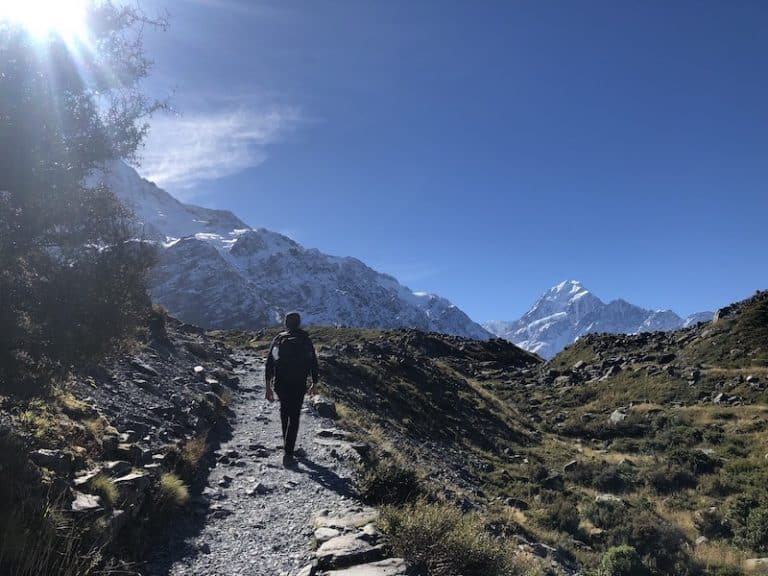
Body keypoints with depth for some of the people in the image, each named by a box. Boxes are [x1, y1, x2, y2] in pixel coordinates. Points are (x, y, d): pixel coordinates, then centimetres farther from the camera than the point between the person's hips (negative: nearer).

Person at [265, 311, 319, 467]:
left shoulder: (278, 339, 4)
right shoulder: (305, 340, 2)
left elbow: (269, 363, 1)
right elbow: (313, 363, 4)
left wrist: (268, 387, 5)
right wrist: (314, 384, 15)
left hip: (280, 384, 2)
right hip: (298, 385, -2)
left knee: (284, 409, 26)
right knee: (294, 417, 3)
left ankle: (287, 443, 35)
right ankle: (288, 454, -5)